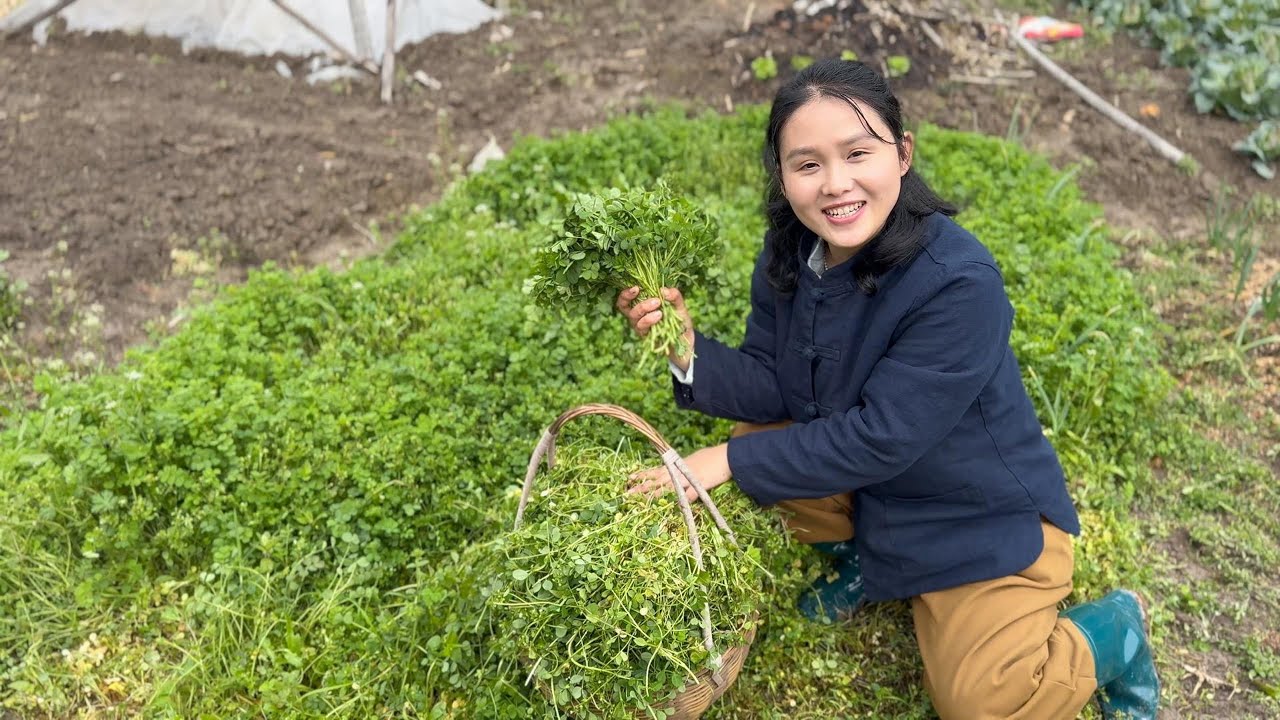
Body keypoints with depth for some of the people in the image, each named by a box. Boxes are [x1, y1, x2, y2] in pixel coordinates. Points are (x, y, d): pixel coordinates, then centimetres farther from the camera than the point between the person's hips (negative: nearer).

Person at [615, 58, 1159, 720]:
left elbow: (878, 440, -30)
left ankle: (1111, 631, 18)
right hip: (866, 489, 6)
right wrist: (691, 353, -26)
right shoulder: (789, 253, -12)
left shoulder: (959, 284, -33)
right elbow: (773, 393, -7)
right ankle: (864, 558, 15)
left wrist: (730, 461, -25)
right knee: (753, 438, -10)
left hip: (980, 513, -6)